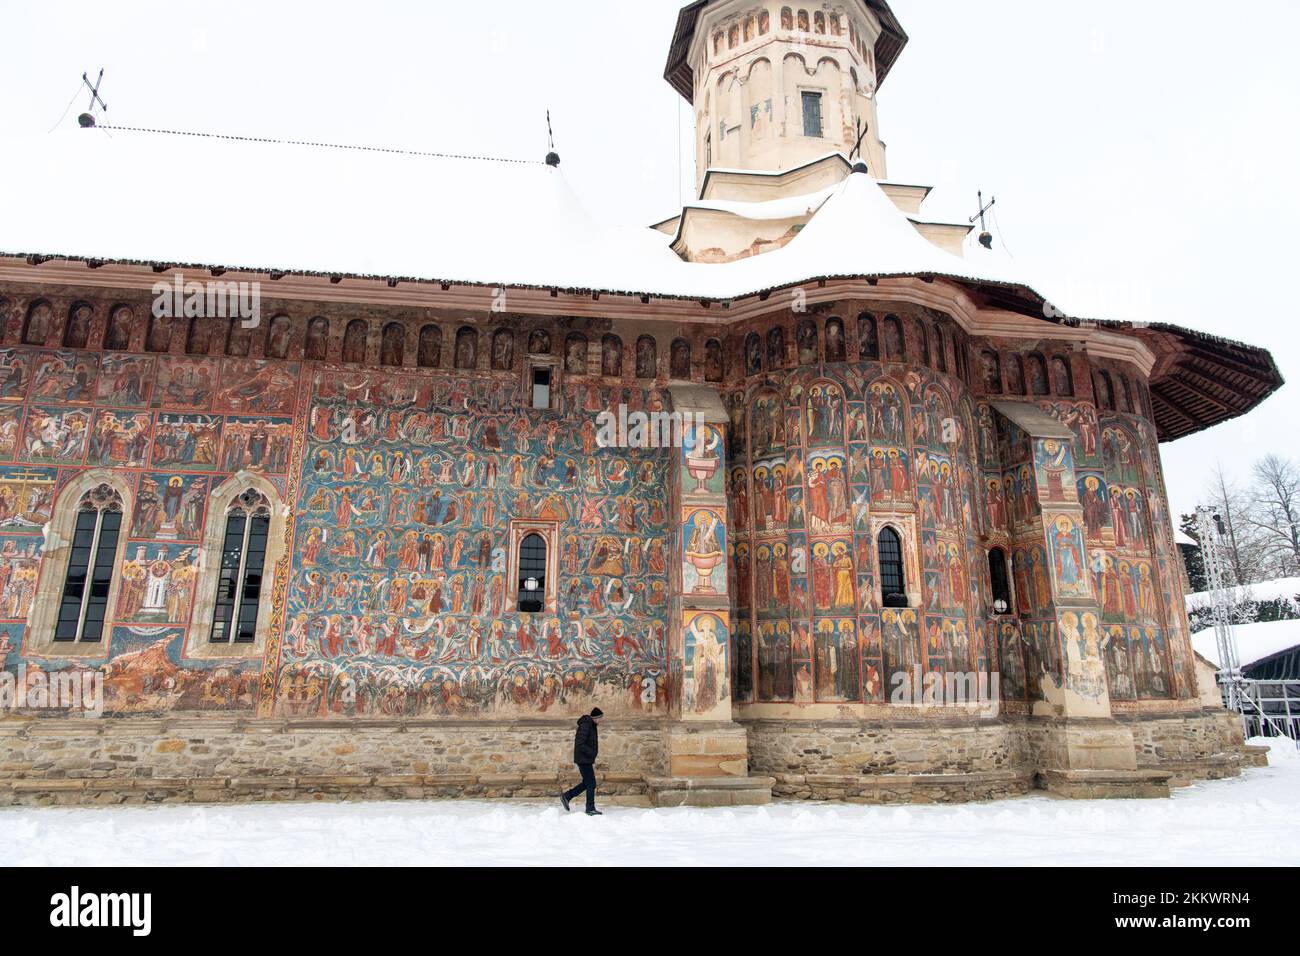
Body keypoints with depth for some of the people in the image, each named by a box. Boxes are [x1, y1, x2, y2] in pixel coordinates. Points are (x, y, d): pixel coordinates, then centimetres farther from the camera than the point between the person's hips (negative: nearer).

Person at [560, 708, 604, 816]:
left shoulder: (591, 726, 12)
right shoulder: (585, 726, -19)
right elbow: (580, 744, -25)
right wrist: (592, 753, -21)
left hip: (587, 759, 10)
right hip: (583, 759, -10)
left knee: (587, 783, 16)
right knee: (591, 784, -2)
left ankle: (566, 796, 24)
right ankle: (590, 809, 7)